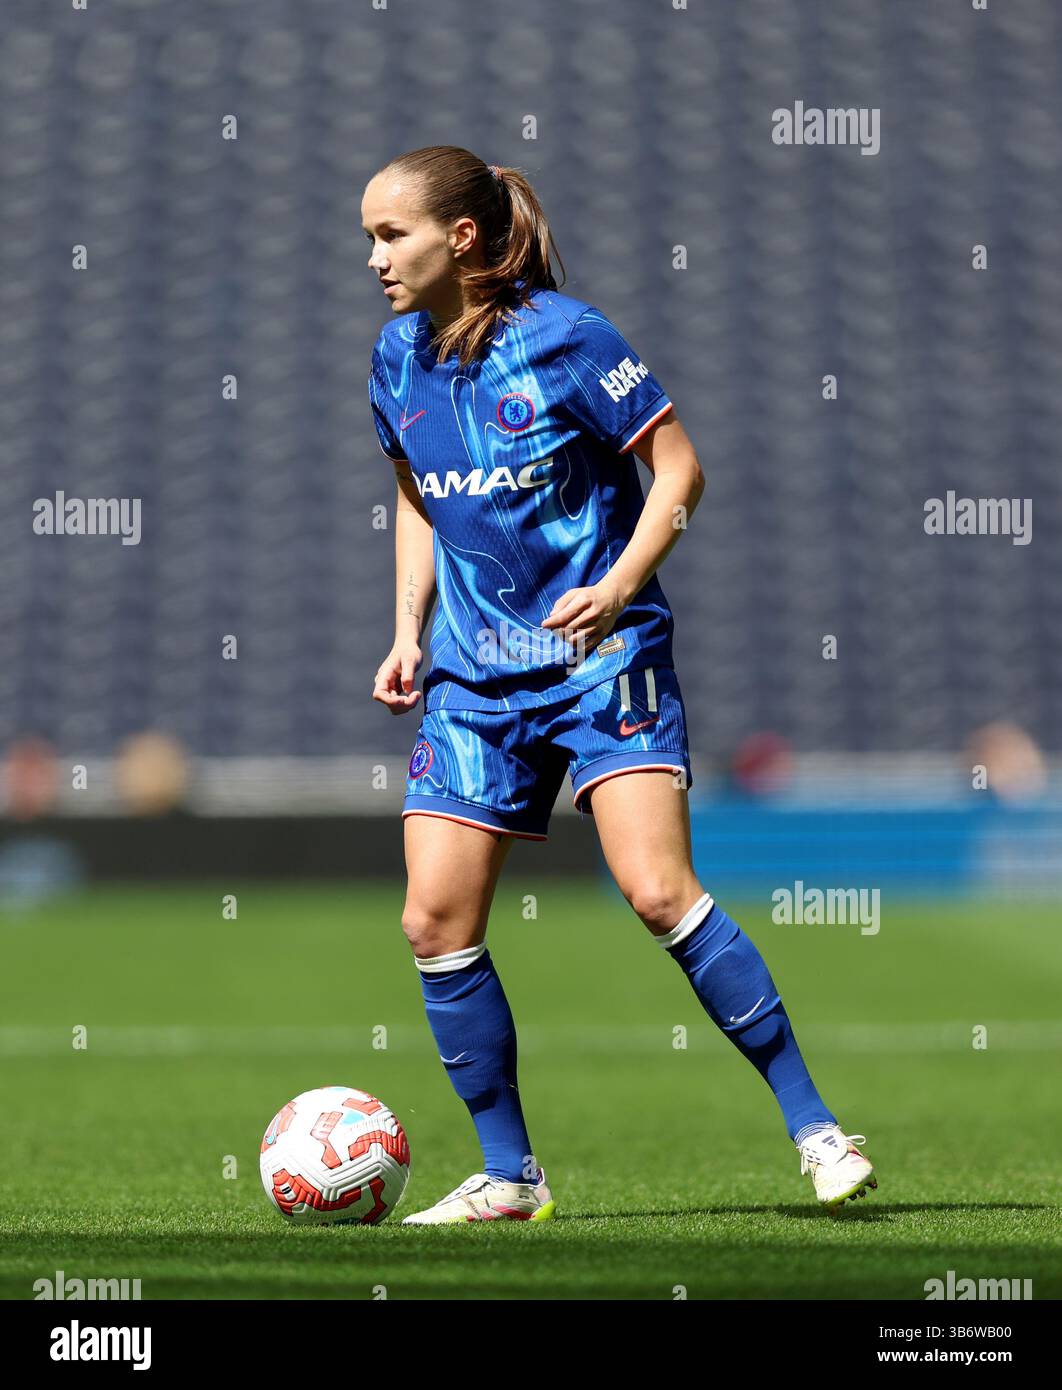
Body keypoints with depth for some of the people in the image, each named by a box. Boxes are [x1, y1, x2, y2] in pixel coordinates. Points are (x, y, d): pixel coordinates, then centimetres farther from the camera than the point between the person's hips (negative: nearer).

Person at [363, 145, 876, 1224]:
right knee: (435, 922, -3)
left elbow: (676, 466, -8)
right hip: (475, 674, 6)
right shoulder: (399, 358, 5)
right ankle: (508, 1175, 10)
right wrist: (408, 631, 8)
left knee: (658, 891, -20)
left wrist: (618, 586, -21)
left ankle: (813, 1126, -9)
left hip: (602, 656, -6)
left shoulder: (562, 336, -13)